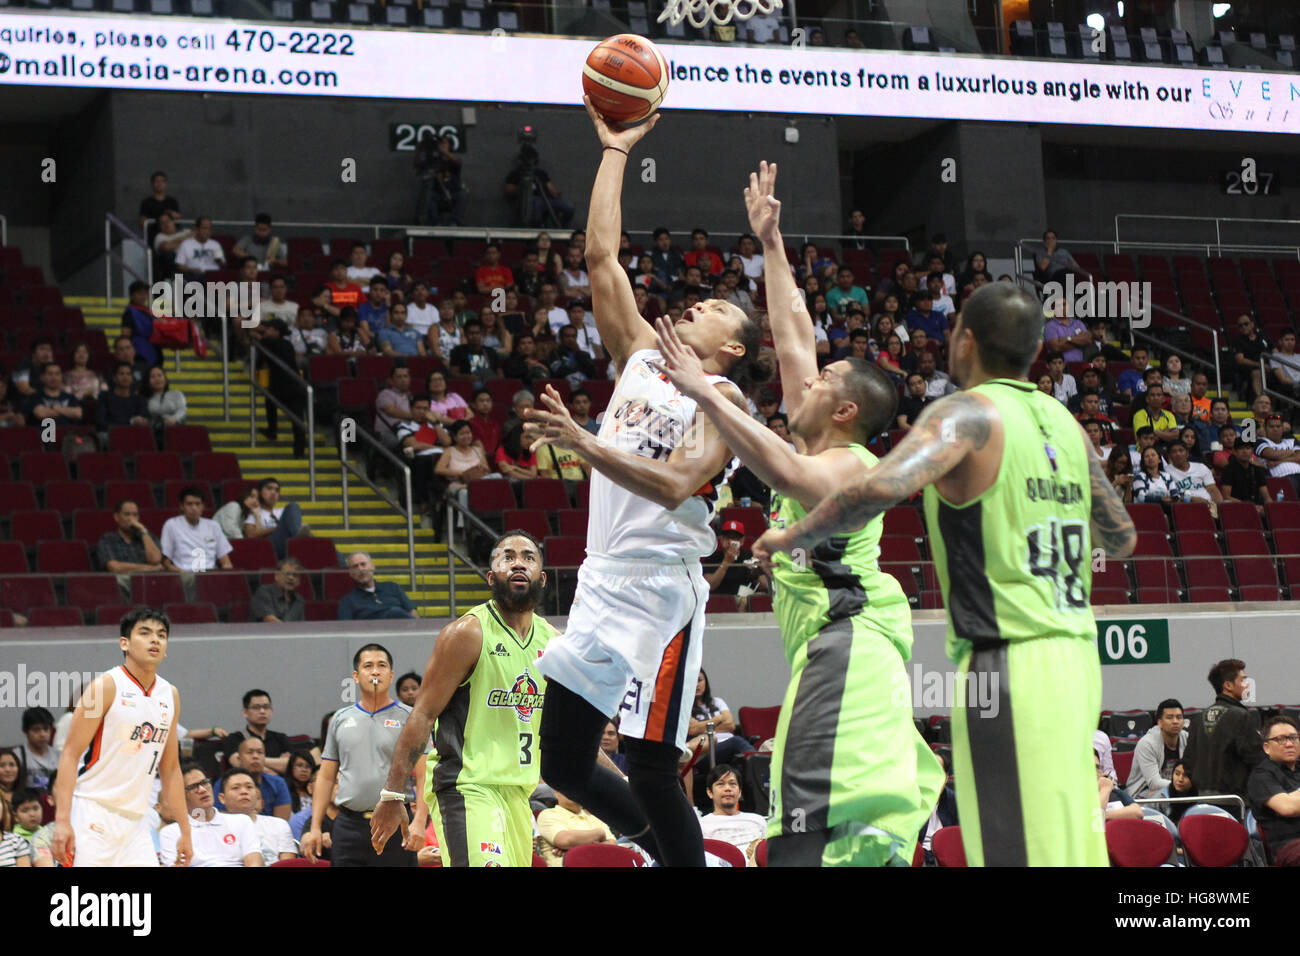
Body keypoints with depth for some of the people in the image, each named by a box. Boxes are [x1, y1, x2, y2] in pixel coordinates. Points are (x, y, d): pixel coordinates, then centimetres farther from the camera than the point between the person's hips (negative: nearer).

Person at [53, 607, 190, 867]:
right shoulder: (106, 686, -7)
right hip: (93, 814, -6)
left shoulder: (170, 695, 12)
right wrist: (62, 820, -19)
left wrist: (184, 830, 17)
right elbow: (70, 754, -10)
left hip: (136, 821, 6)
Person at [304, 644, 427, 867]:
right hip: (348, 826, 3)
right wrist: (315, 827, 7)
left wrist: (420, 821, -17)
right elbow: (326, 777, 15)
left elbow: (423, 776, -4)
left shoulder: (408, 718, 3)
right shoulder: (340, 719, 14)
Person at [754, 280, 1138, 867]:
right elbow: (1122, 539, 25)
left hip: (1008, 668, -8)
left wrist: (794, 536, -11)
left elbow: (881, 487, -27)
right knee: (1070, 850, 13)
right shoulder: (1062, 422, 14)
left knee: (1021, 851, -9)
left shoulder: (969, 413, -8)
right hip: (1074, 658, 8)